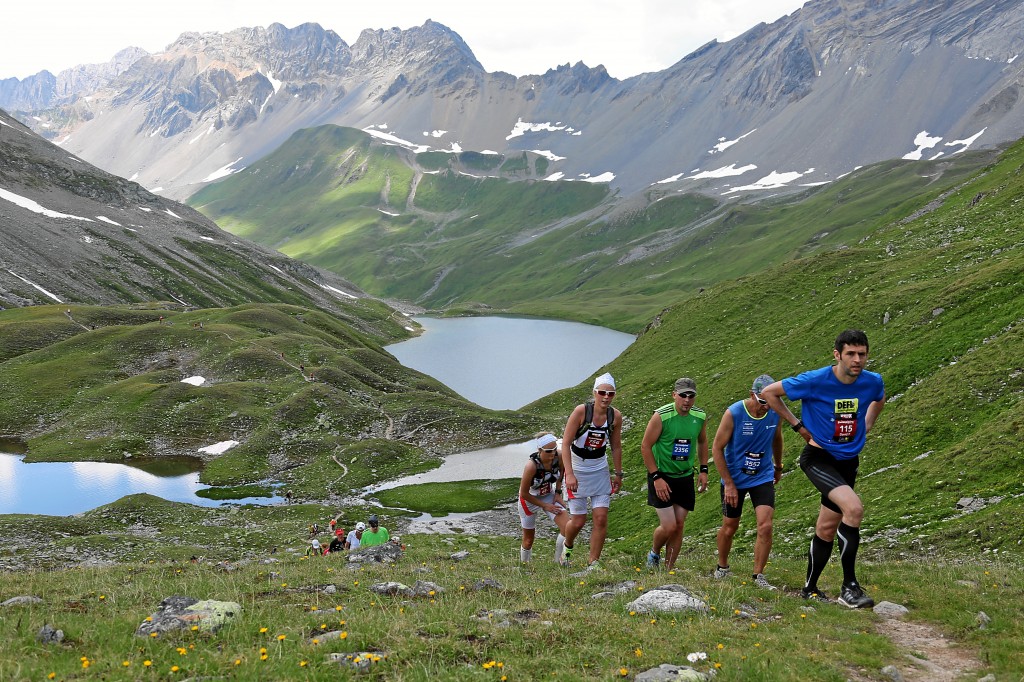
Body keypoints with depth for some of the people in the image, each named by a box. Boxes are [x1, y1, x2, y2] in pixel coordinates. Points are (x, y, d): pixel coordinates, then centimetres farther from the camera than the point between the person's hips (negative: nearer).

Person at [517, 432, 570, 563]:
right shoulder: (531, 466, -35)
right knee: (528, 540, 9)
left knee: (567, 527, -17)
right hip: (529, 499, -4)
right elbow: (524, 494, -22)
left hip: (549, 496, 4)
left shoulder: (559, 457, -22)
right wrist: (544, 506, -17)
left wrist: (558, 493, -4)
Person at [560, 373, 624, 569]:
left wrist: (618, 474, 11)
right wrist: (569, 474, -24)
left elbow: (616, 446, 8)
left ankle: (593, 563, 8)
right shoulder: (581, 411, -19)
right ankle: (567, 548, 33)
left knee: (601, 519, -4)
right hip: (578, 470, -3)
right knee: (578, 520, 0)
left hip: (600, 470, 3)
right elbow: (565, 443, -17)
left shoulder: (615, 416, -7)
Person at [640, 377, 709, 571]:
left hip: (685, 477, 5)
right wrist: (656, 477, -15)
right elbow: (645, 446, -12)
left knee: (679, 525, 5)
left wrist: (703, 470, 8)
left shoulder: (700, 417, -2)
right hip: (661, 477, -5)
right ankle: (654, 553, 21)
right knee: (668, 526, -10)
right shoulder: (661, 416, -18)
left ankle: (670, 568, 18)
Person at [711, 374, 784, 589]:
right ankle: (722, 568, 35)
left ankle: (758, 576, 1)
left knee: (765, 526, -13)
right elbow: (717, 448, -13)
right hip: (734, 478, -2)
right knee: (729, 528, 11)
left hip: (763, 477, 2)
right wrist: (729, 484, -15)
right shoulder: (733, 413, -19)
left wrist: (778, 467, 27)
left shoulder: (775, 413, -8)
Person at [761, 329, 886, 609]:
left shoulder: (873, 382, -5)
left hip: (848, 461, 5)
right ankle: (849, 586, -18)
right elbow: (769, 392, -6)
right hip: (819, 457, -5)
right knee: (854, 507, -27)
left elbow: (879, 400, 22)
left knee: (827, 529, 10)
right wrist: (797, 424, -5)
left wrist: (866, 426, 10)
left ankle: (810, 588, 29)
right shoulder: (814, 381, -19)